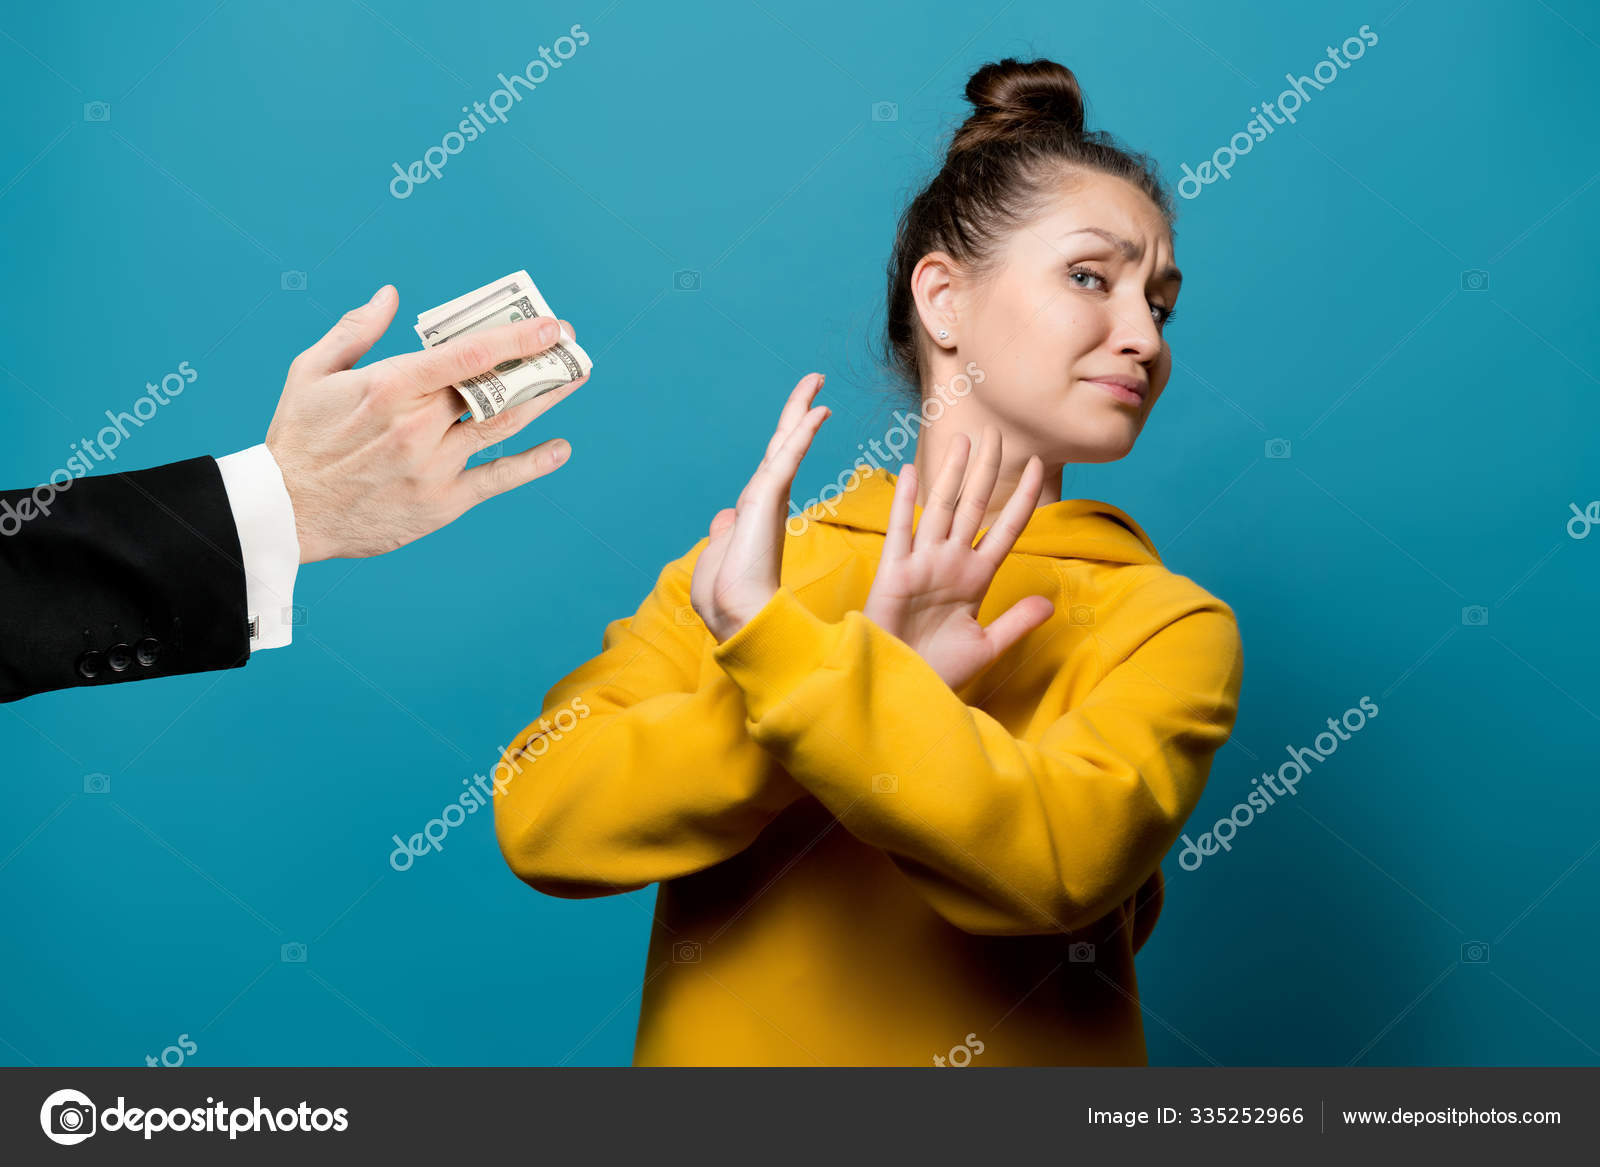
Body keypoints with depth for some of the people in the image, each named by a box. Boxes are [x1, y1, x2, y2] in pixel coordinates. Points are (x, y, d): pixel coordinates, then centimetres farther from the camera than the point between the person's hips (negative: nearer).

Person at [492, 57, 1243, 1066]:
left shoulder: (1165, 624, -1)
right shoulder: (749, 558, 2)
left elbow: (1061, 858, -18)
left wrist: (765, 638, -22)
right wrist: (873, 684, -16)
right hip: (717, 1043, 1)